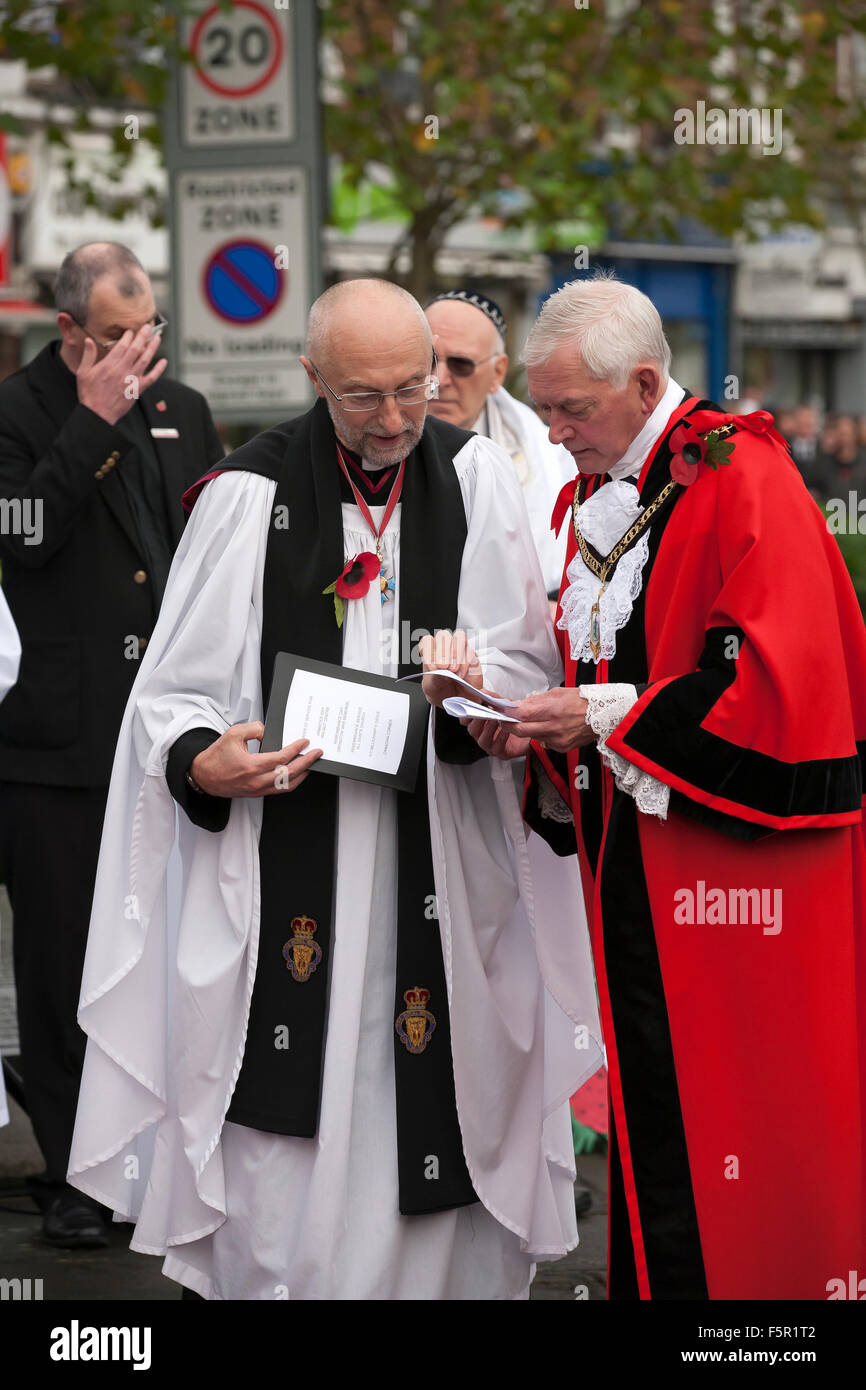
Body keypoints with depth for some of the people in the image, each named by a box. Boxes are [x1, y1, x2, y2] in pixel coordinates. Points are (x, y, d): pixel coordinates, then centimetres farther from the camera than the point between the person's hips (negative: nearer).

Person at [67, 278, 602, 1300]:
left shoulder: (473, 477, 6)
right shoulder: (252, 493, 0)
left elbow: (531, 660, 7)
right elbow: (174, 693, 2)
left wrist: (471, 675, -15)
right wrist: (202, 763, -18)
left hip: (441, 857, 2)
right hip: (288, 859, -1)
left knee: (434, 1094, 2)